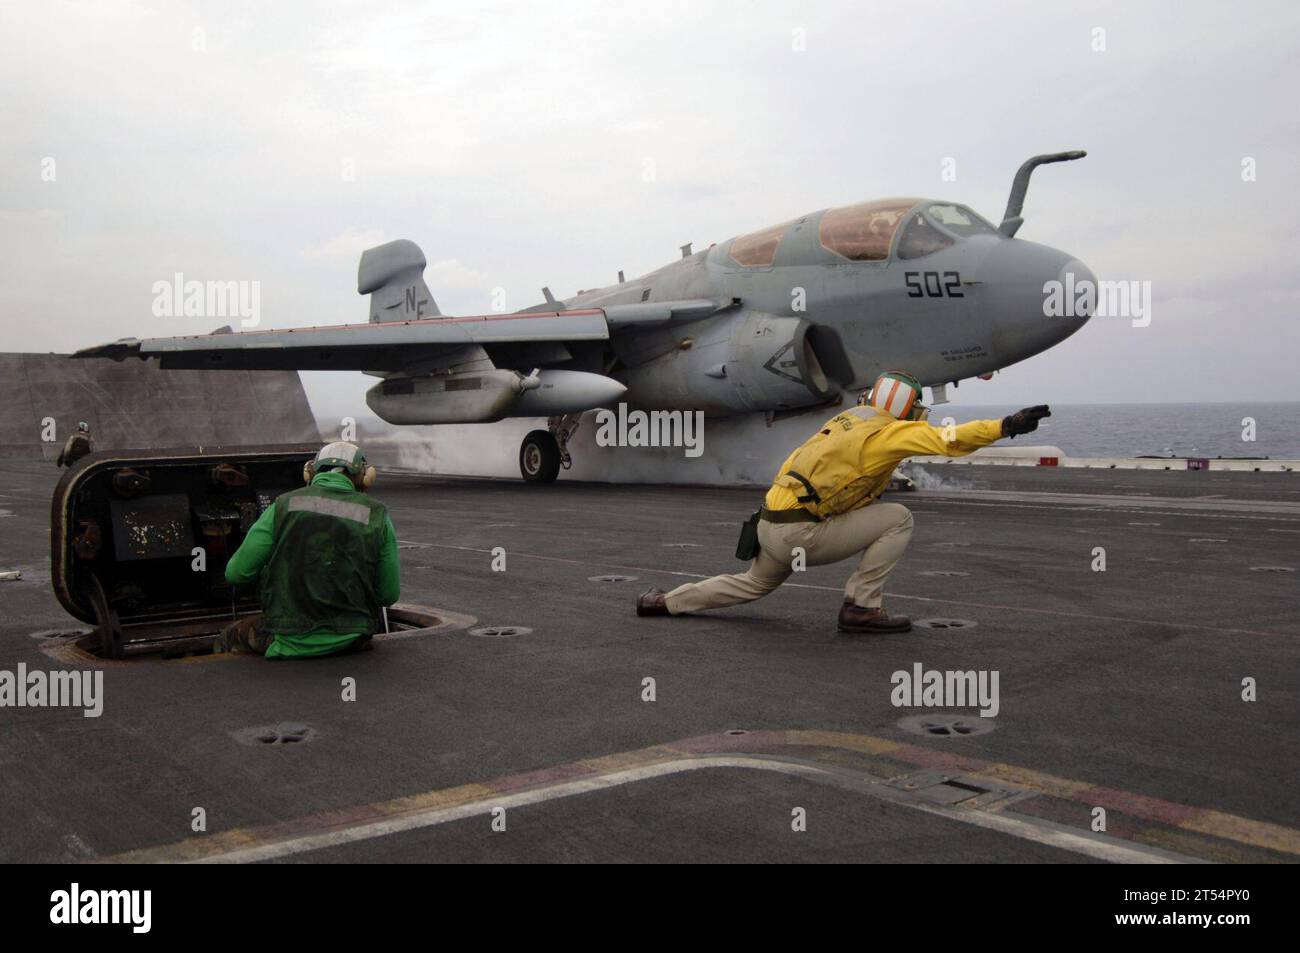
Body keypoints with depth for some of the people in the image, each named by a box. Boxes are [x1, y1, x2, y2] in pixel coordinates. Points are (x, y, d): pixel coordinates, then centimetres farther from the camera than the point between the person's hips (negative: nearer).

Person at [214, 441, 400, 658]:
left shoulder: (283, 507, -3)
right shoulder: (377, 516, -1)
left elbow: (236, 573, -2)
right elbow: (389, 595, 2)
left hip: (291, 641, -2)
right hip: (353, 639, 2)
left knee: (227, 639, 25)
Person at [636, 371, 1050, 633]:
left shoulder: (847, 418, 16)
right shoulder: (888, 433, -10)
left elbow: (793, 465, 21)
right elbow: (949, 439, -22)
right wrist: (1008, 425, -23)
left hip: (771, 524, 9)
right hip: (800, 533, -9)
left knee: (753, 585, 34)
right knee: (898, 519, -5)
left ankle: (664, 602, 35)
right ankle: (861, 608, -2)